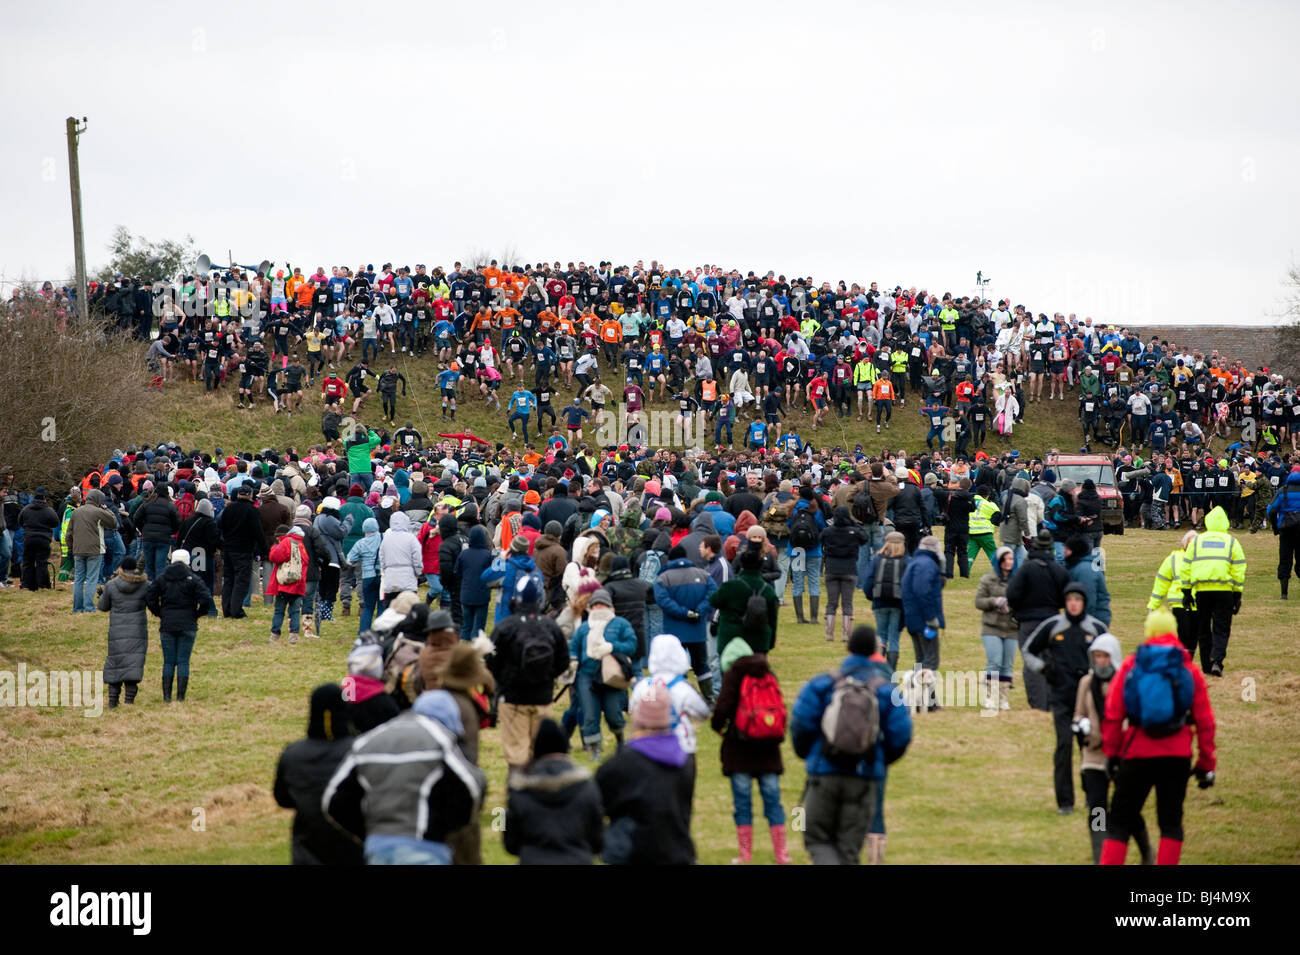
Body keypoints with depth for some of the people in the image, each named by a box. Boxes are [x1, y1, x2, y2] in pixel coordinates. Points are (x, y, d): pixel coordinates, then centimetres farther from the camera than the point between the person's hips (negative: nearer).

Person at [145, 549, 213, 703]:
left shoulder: (161, 578, 4)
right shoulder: (193, 579, -3)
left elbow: (149, 597, -2)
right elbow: (206, 599, -12)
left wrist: (159, 614, 9)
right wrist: (198, 614, 4)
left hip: (167, 625, 2)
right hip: (187, 626, -2)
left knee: (168, 661, 7)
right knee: (183, 661, 2)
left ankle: (167, 696, 4)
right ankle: (180, 696, -1)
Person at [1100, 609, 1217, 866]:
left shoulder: (1130, 666, 1)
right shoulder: (1188, 670, 2)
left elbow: (1112, 714, -1)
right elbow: (1205, 722, 2)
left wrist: (1111, 753, 7)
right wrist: (1206, 764, 8)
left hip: (1137, 752, 0)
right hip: (1178, 755, 0)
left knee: (1119, 822, 7)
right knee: (1171, 821, 8)